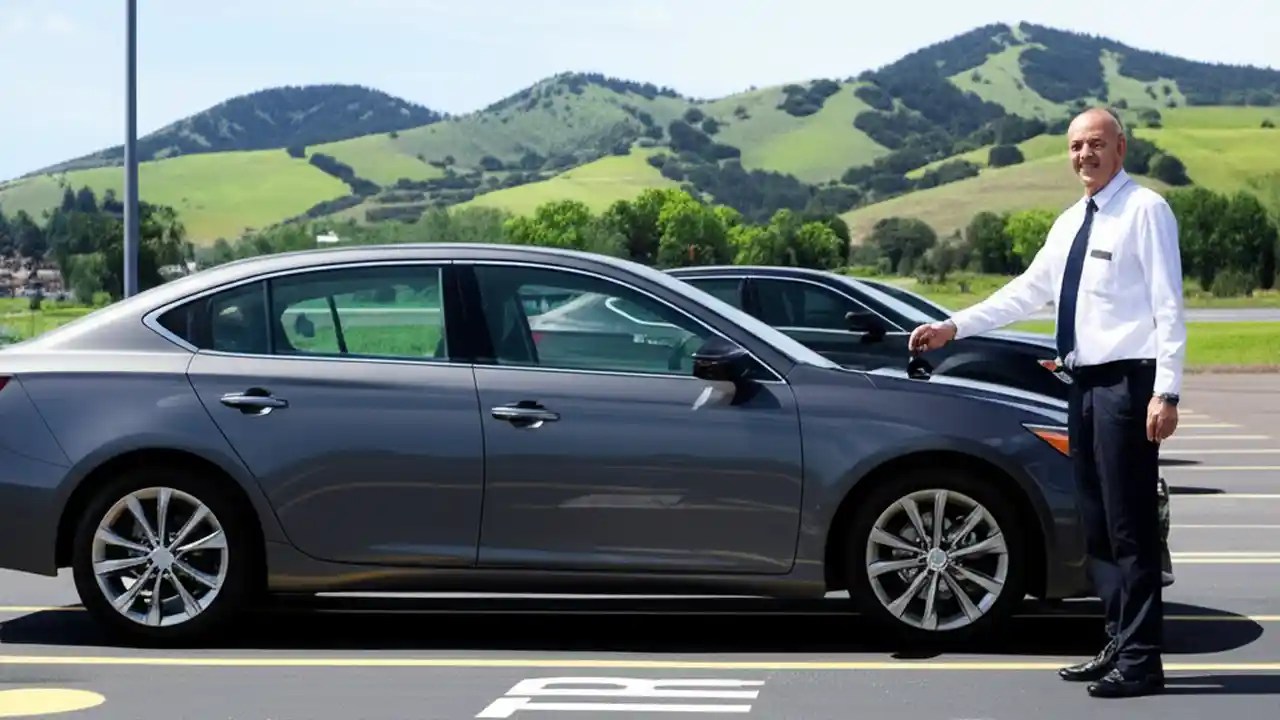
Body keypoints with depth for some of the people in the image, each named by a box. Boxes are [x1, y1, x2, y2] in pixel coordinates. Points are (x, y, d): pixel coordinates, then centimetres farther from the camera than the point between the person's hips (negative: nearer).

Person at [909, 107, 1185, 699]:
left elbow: (1168, 307, -12)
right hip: (1085, 384, 9)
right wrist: (953, 327, 14)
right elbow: (1026, 292, 20)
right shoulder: (1070, 223, 17)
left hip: (1127, 384, -8)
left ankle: (1140, 662, -1)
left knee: (1130, 527, -6)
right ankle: (1119, 645, 21)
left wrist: (1166, 392, -18)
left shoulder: (1145, 211, -7)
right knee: (1097, 525, 12)